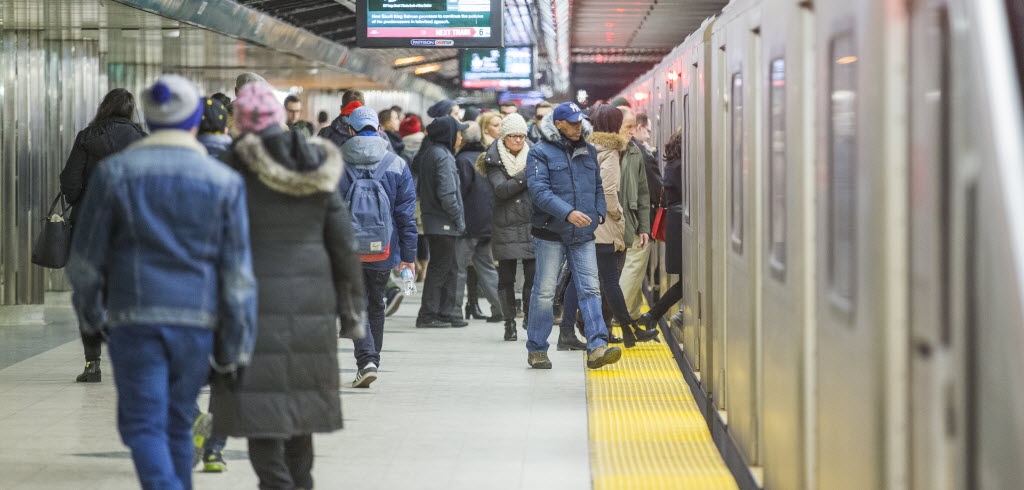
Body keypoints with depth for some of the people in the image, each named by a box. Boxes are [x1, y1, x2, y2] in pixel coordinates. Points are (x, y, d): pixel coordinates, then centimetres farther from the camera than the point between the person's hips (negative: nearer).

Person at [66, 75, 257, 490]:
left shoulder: (114, 172, -2)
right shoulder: (224, 182, 1)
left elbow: (86, 257, 1)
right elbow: (237, 272, -2)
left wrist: (90, 314, 19)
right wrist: (234, 348, 4)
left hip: (135, 317, -2)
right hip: (198, 319, 2)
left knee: (144, 426, -1)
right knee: (177, 424, 16)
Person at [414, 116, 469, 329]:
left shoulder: (428, 152, 13)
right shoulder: (442, 156, -17)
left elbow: (420, 189, 19)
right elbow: (446, 193, -23)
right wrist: (458, 218, -14)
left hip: (432, 220, 9)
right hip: (444, 223, -9)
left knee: (449, 268, 15)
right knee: (439, 269, -4)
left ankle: (445, 312, 19)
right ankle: (428, 315, -1)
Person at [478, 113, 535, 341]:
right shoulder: (495, 161, 3)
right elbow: (502, 189, -12)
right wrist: (526, 175, -18)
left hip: (531, 226, 2)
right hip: (506, 227, -2)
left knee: (533, 275, -5)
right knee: (506, 277, 1)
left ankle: (530, 317, 7)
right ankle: (509, 323, 9)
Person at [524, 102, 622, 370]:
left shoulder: (589, 152, 13)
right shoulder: (540, 153, -5)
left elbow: (598, 187, 24)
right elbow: (539, 190, -16)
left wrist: (599, 213, 6)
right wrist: (568, 213, -27)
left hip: (583, 236, 4)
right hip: (550, 234, -4)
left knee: (590, 289, -7)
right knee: (544, 292, 2)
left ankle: (597, 347, -14)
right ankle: (537, 350, 13)